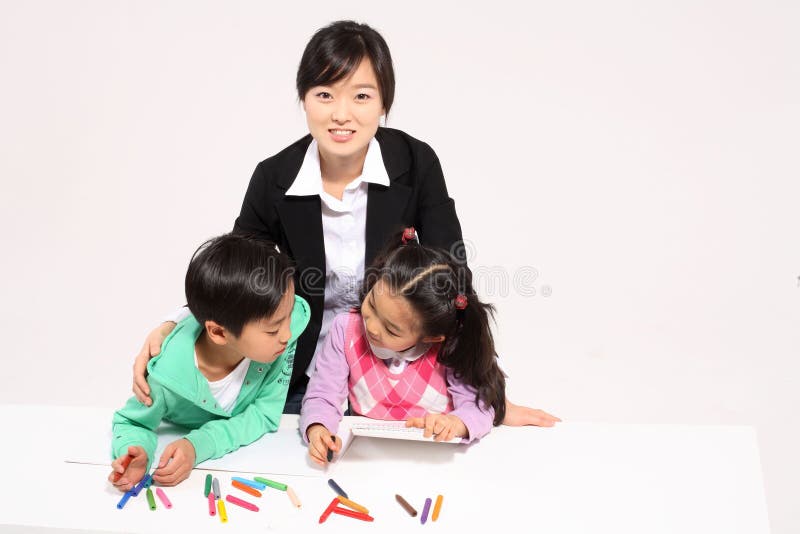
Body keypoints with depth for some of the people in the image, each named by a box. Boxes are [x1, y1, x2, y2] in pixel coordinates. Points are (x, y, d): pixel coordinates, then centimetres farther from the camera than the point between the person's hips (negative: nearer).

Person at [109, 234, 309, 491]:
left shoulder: (290, 322, -33)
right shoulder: (170, 376, -36)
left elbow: (265, 414, -23)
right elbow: (131, 422, -14)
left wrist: (198, 445, -36)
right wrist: (136, 453, -37)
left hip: (250, 441, 1)